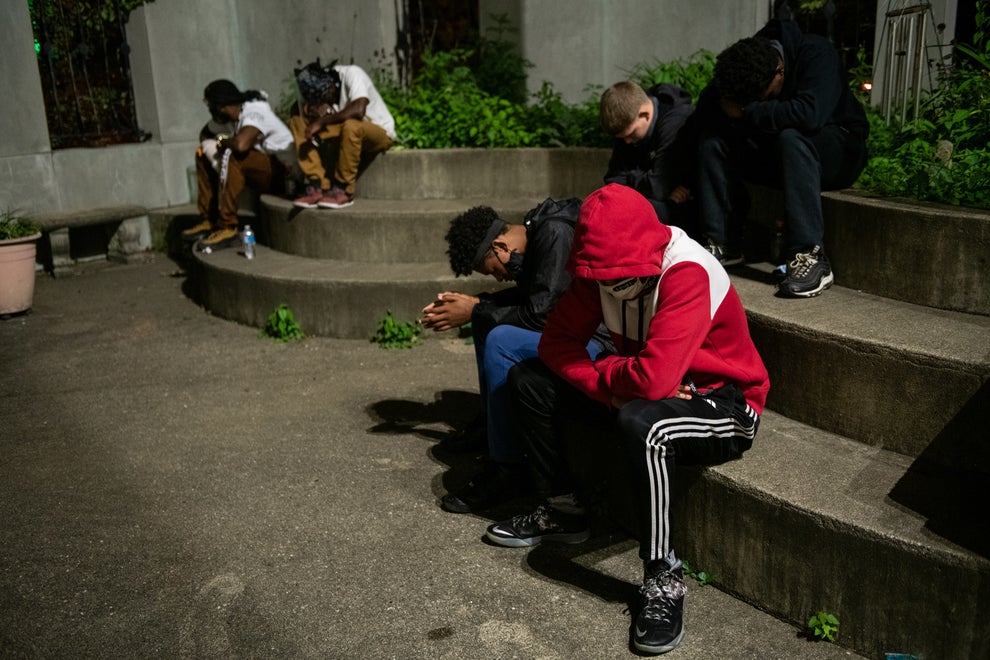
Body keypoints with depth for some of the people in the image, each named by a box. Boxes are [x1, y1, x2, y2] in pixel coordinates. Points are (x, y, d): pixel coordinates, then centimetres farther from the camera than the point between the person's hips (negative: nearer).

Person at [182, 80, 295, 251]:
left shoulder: (255, 112, -22)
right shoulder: (225, 118, 5)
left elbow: (241, 144, -39)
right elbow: (204, 134, 21)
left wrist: (222, 141, -16)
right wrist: (208, 146, -3)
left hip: (282, 172, -9)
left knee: (232, 157, -32)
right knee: (204, 154, 9)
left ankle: (227, 228, -27)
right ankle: (208, 220, 5)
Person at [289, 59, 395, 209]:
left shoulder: (352, 74, -22)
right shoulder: (316, 87, -4)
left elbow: (358, 110, -36)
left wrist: (322, 121, -31)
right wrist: (315, 110, -30)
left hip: (380, 132, -6)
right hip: (343, 135, 6)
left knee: (351, 125, -40)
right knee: (297, 118, -11)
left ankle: (343, 190, -24)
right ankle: (317, 186, -17)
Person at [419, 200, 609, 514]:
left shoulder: (556, 235, -21)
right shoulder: (535, 229, 7)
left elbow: (540, 314, -24)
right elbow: (524, 294, 20)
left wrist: (475, 312, -12)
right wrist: (474, 302, 7)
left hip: (601, 339, -11)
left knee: (502, 341, -26)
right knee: (488, 319, 18)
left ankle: (508, 470, -16)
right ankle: (491, 421, 25)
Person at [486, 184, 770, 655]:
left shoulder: (688, 273, -30)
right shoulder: (604, 267, -7)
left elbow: (653, 379, -39)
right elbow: (558, 341, -6)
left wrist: (601, 374, -17)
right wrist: (615, 387, -22)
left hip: (724, 406, -7)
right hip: (650, 396, 8)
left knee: (639, 423, -41)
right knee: (527, 380, -1)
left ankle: (663, 579, -21)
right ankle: (562, 511, 13)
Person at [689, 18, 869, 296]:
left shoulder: (816, 53, -23)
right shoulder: (739, 69, -8)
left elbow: (810, 114, -39)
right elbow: (701, 118, -9)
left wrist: (747, 112, -32)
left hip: (837, 151, -5)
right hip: (776, 154, 5)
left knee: (790, 137, -38)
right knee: (712, 138, -16)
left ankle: (812, 258, -41)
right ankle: (724, 244, -15)